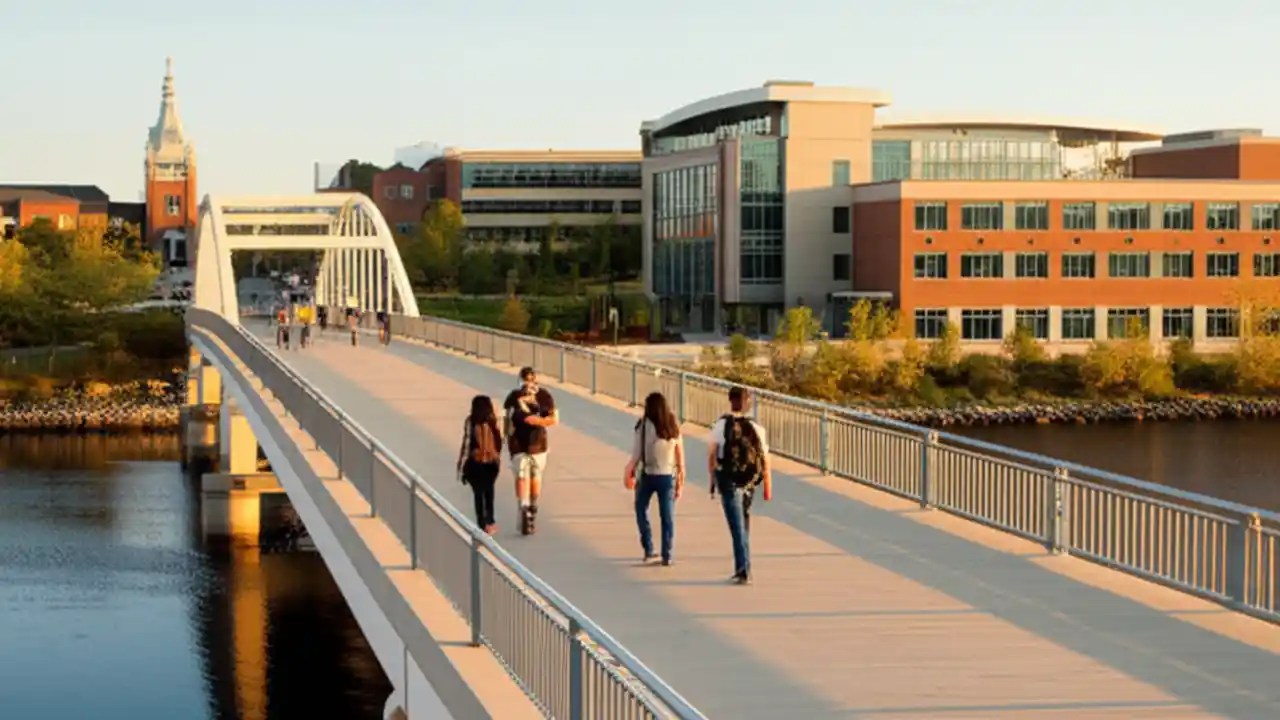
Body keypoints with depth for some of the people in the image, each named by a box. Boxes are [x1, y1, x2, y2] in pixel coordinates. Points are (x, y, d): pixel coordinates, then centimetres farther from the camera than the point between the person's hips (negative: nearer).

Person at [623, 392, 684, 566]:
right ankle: (667, 555, 8)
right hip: (668, 476, 2)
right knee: (667, 516, 8)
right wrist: (680, 481, 10)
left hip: (648, 475, -2)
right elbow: (680, 457, 2)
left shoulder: (644, 426, -11)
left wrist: (630, 473, 1)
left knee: (641, 509, 18)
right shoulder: (673, 427, 0)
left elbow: (637, 454, -10)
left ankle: (649, 550, 13)